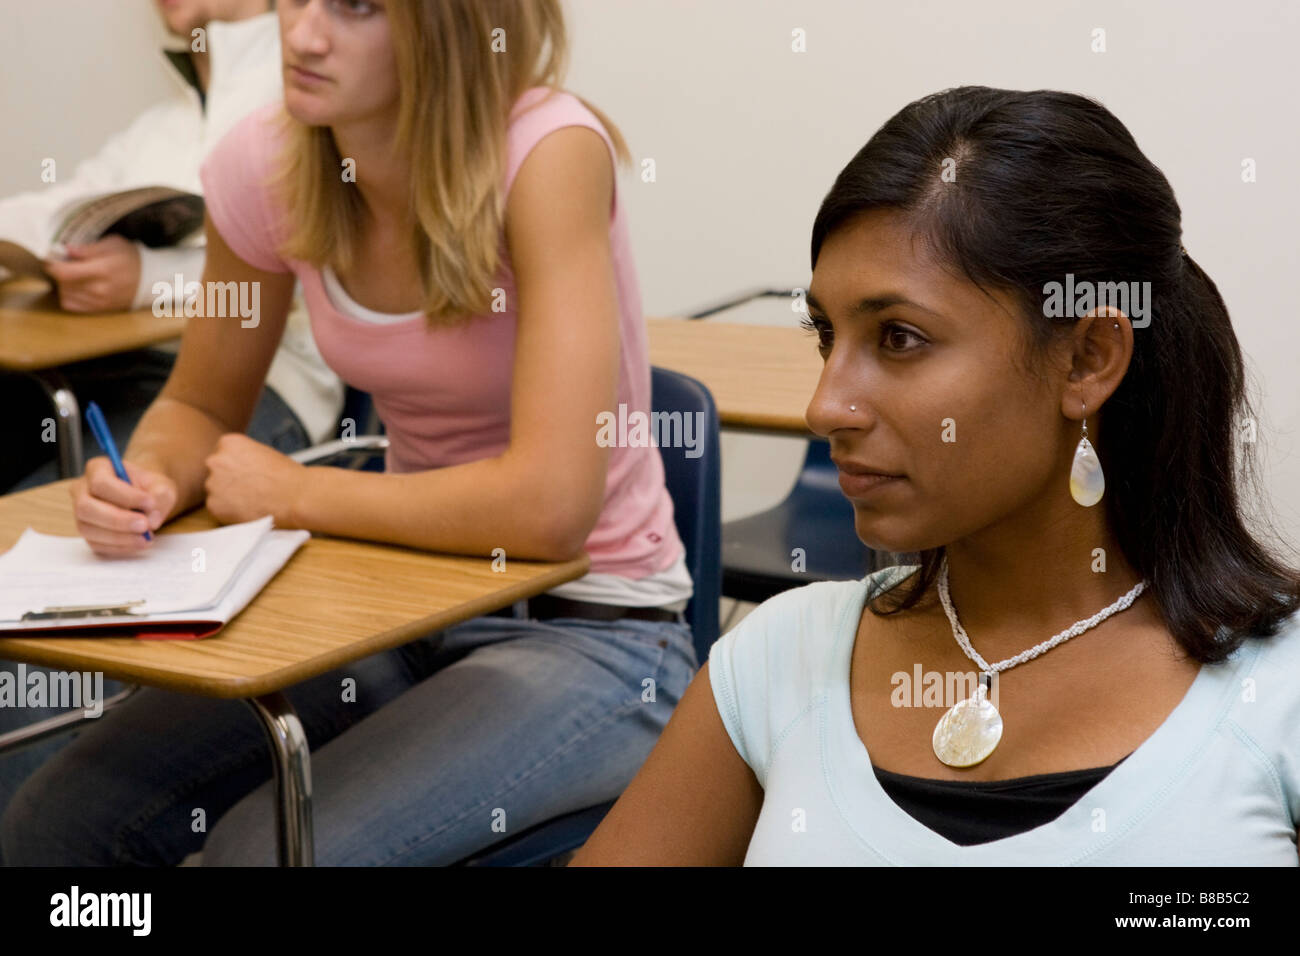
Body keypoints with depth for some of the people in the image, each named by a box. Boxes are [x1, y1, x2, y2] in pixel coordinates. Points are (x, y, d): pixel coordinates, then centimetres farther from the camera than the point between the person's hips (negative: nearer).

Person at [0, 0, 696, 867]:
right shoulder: (266, 166, -6)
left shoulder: (548, 153, -23)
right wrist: (148, 480, -13)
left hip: (591, 628, -5)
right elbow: (200, 410, 11)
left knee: (264, 848, -27)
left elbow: (549, 505, -30)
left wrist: (293, 493, -16)